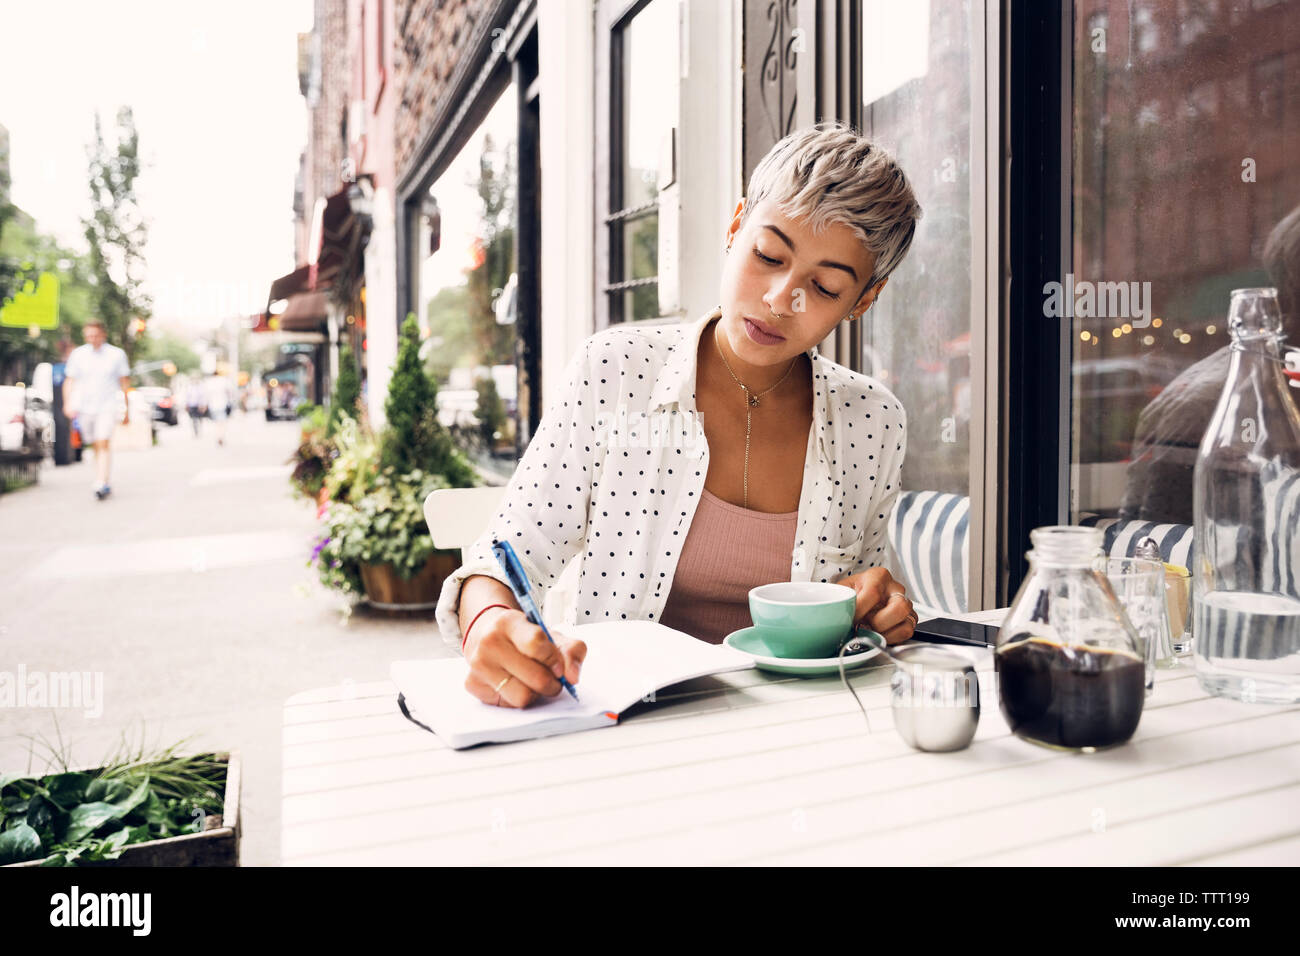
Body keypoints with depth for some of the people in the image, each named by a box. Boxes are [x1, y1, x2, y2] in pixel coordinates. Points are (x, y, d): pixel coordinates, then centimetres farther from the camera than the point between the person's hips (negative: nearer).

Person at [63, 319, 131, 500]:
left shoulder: (117, 354, 4)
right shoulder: (78, 354, 7)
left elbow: (125, 383, 9)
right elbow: (69, 380, 6)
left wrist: (127, 410, 10)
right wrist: (67, 404, -9)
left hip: (107, 407, -2)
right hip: (84, 407, 3)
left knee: (103, 445, -16)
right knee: (96, 447, 10)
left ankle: (100, 484, -22)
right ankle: (105, 483, 21)